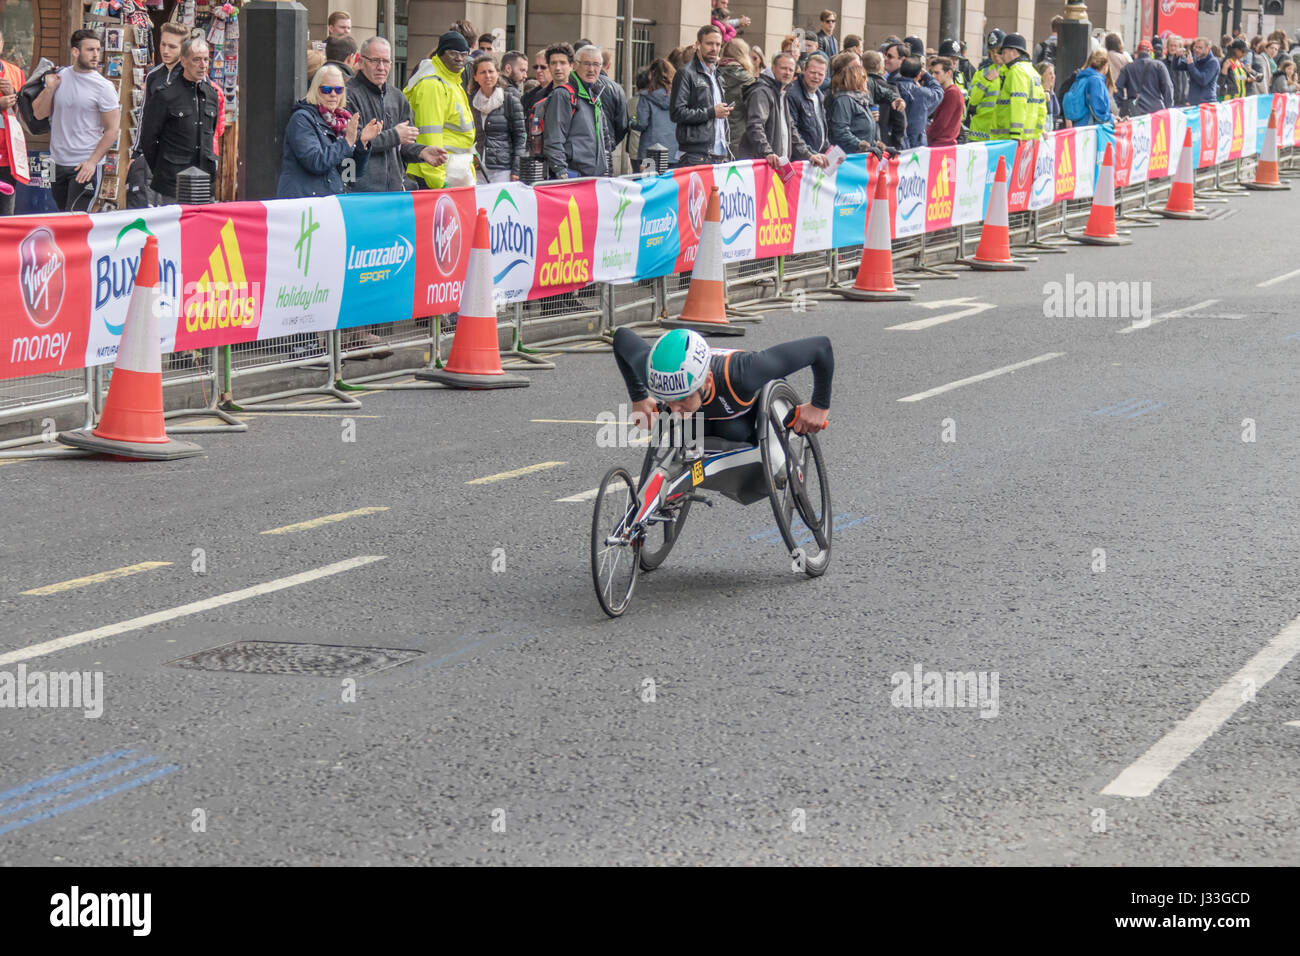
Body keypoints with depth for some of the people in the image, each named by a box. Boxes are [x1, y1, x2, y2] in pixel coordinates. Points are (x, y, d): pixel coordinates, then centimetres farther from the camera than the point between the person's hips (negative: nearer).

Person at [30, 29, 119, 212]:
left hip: (86, 166, -5)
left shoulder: (103, 87, -6)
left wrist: (92, 162, -14)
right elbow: (39, 114, 8)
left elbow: (112, 130, -6)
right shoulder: (58, 77, 6)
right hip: (58, 163, 5)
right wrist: (50, 88, -8)